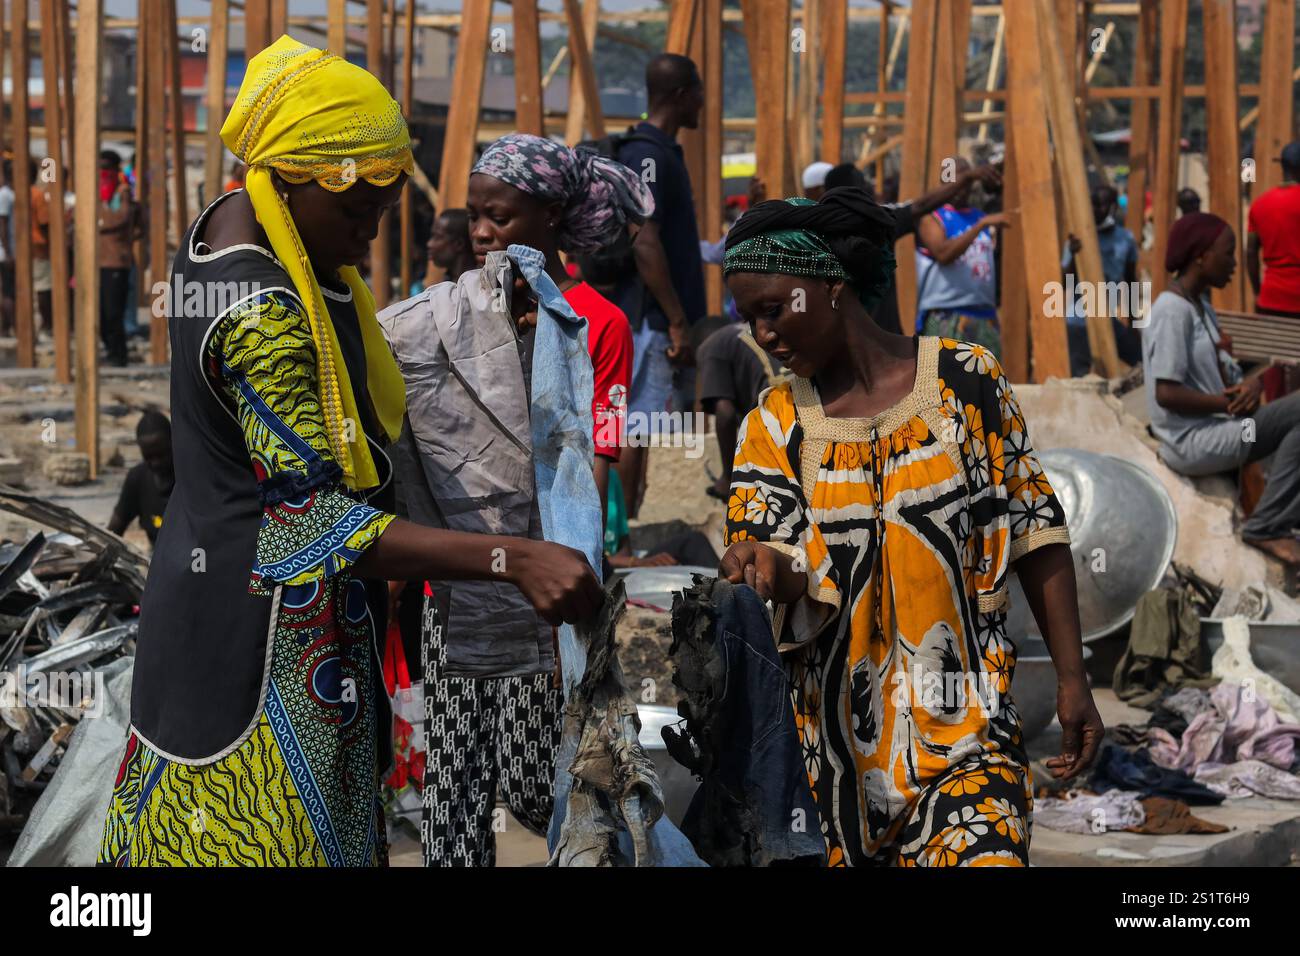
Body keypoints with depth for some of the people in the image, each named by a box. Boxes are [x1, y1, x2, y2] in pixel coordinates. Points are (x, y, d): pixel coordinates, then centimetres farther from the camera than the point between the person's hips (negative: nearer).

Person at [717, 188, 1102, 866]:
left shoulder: (963, 378, 0)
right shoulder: (774, 425, 5)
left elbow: (1034, 532, 2)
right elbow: (789, 574, -4)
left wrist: (1071, 679, -3)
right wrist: (768, 568, -29)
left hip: (964, 727, -3)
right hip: (838, 732, 3)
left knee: (982, 853, -22)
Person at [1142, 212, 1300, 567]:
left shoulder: (1201, 306, 15)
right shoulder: (1172, 311, -16)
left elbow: (1222, 372, 16)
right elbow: (1167, 394, -21)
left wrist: (1251, 383, -7)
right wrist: (1231, 403, -15)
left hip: (1215, 431, 10)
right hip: (1193, 442, -10)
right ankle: (1265, 527, -14)